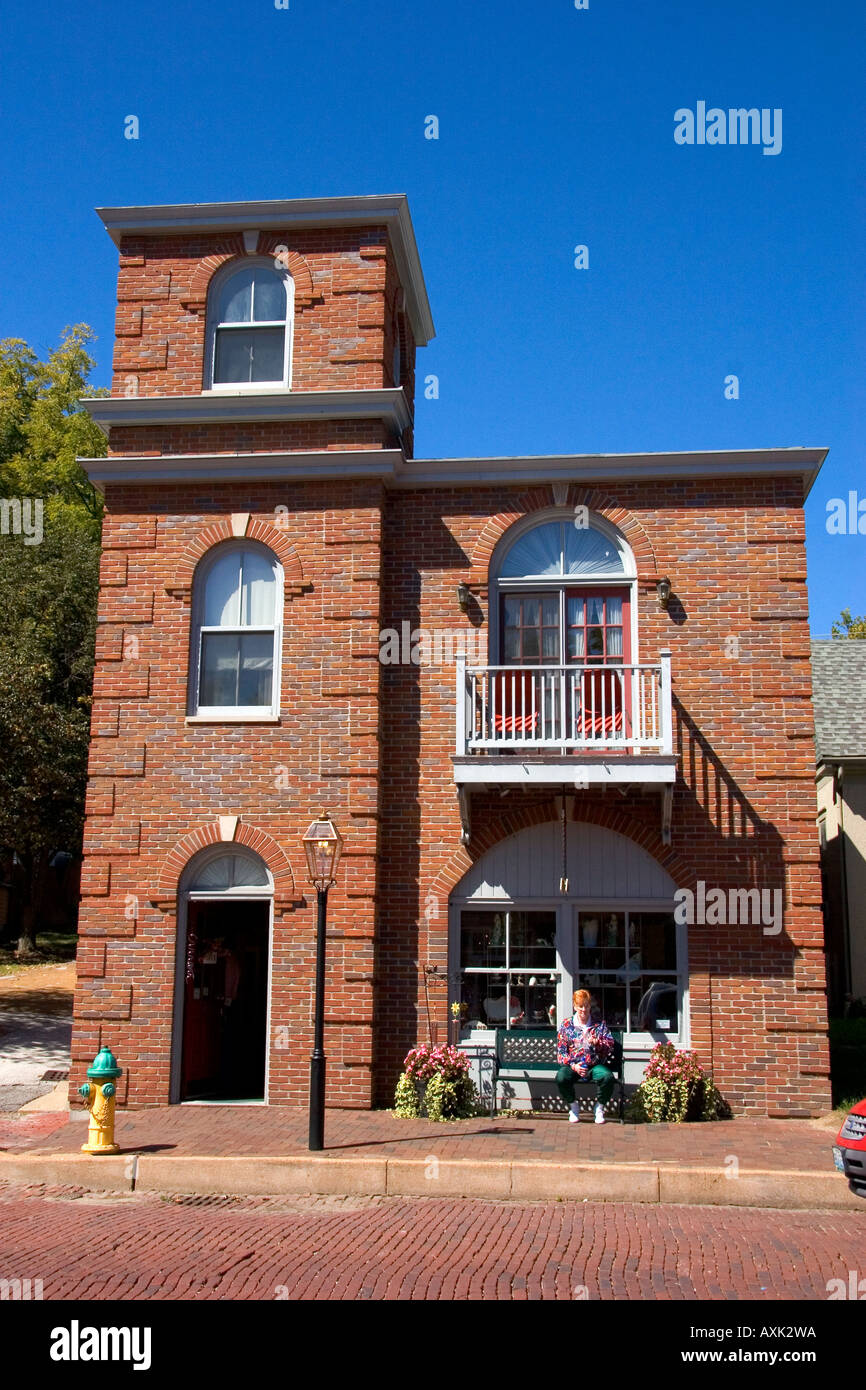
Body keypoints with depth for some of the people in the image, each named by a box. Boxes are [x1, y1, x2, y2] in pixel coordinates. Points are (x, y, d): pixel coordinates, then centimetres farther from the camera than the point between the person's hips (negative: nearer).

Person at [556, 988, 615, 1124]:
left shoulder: (600, 1024, 11)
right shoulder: (566, 1025, 9)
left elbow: (610, 1046, 5)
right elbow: (561, 1052, 5)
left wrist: (597, 1043, -16)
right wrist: (573, 1066, -12)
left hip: (595, 1065, 0)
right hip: (572, 1065, 0)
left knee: (607, 1077, -32)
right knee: (561, 1077, -32)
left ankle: (599, 1107, -2)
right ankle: (573, 1106, -1)